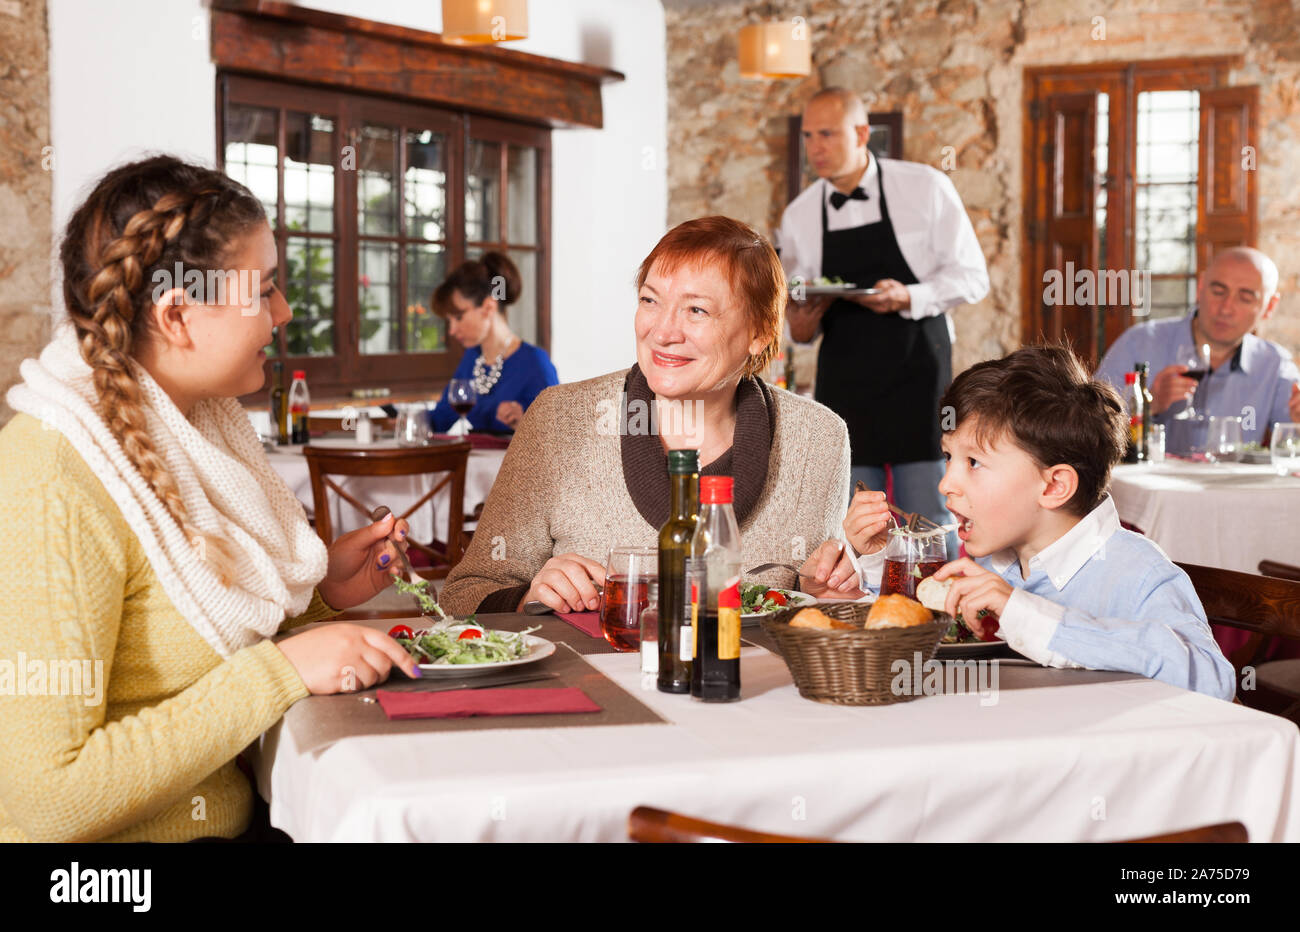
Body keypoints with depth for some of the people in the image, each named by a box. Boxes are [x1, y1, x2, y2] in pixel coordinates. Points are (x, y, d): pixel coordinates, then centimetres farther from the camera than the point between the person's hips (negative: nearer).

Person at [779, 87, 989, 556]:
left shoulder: (925, 188, -4)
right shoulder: (799, 214, 5)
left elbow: (971, 276, -3)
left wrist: (908, 298, -20)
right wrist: (799, 321, -10)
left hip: (917, 374, -3)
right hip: (842, 381, 3)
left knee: (929, 524, -4)